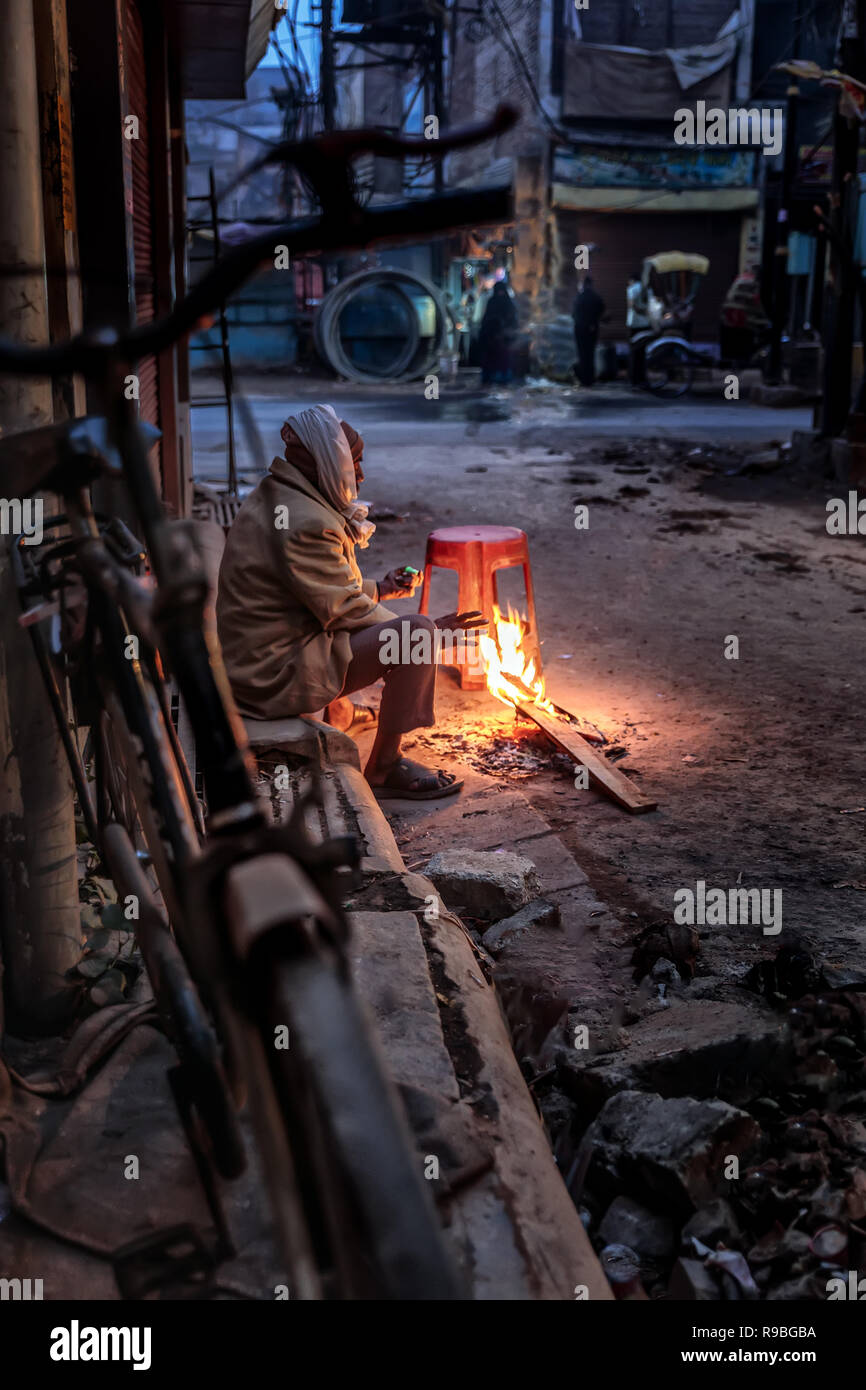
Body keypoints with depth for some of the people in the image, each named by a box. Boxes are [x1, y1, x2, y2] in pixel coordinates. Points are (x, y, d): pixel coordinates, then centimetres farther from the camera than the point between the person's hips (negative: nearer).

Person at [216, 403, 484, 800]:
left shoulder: (272, 500, 10)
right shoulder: (307, 524, -23)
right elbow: (347, 612, -18)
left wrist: (378, 588, 19)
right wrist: (432, 630, -10)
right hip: (277, 675, -11)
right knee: (416, 632, -22)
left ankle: (339, 708, 42)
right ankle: (383, 769, -12)